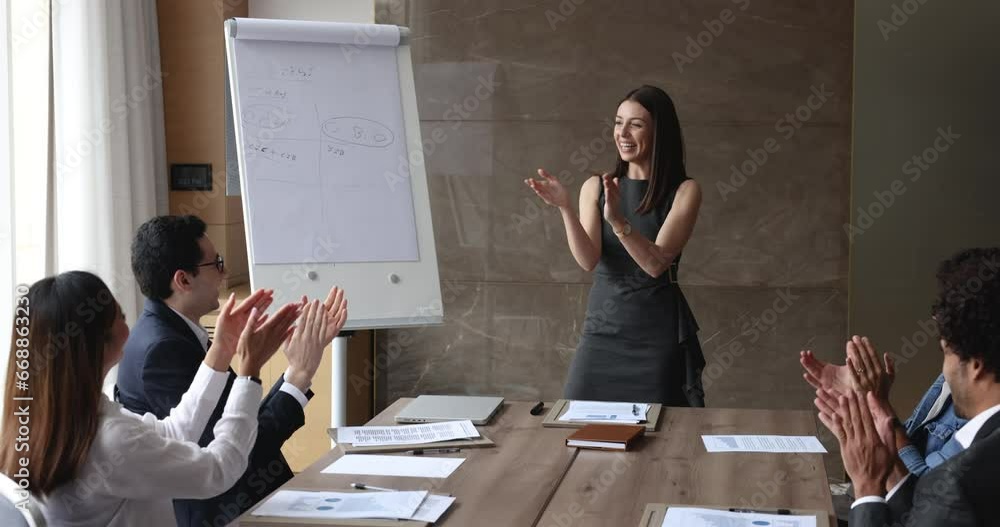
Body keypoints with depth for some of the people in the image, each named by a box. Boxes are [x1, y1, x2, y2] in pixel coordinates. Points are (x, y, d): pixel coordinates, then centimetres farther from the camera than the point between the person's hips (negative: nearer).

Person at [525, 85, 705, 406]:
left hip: (658, 333, -2)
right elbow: (587, 260, -8)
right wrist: (564, 209, -22)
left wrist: (617, 220, -28)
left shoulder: (684, 191, -4)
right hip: (602, 329, 2)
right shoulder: (595, 187, 4)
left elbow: (656, 263, -14)